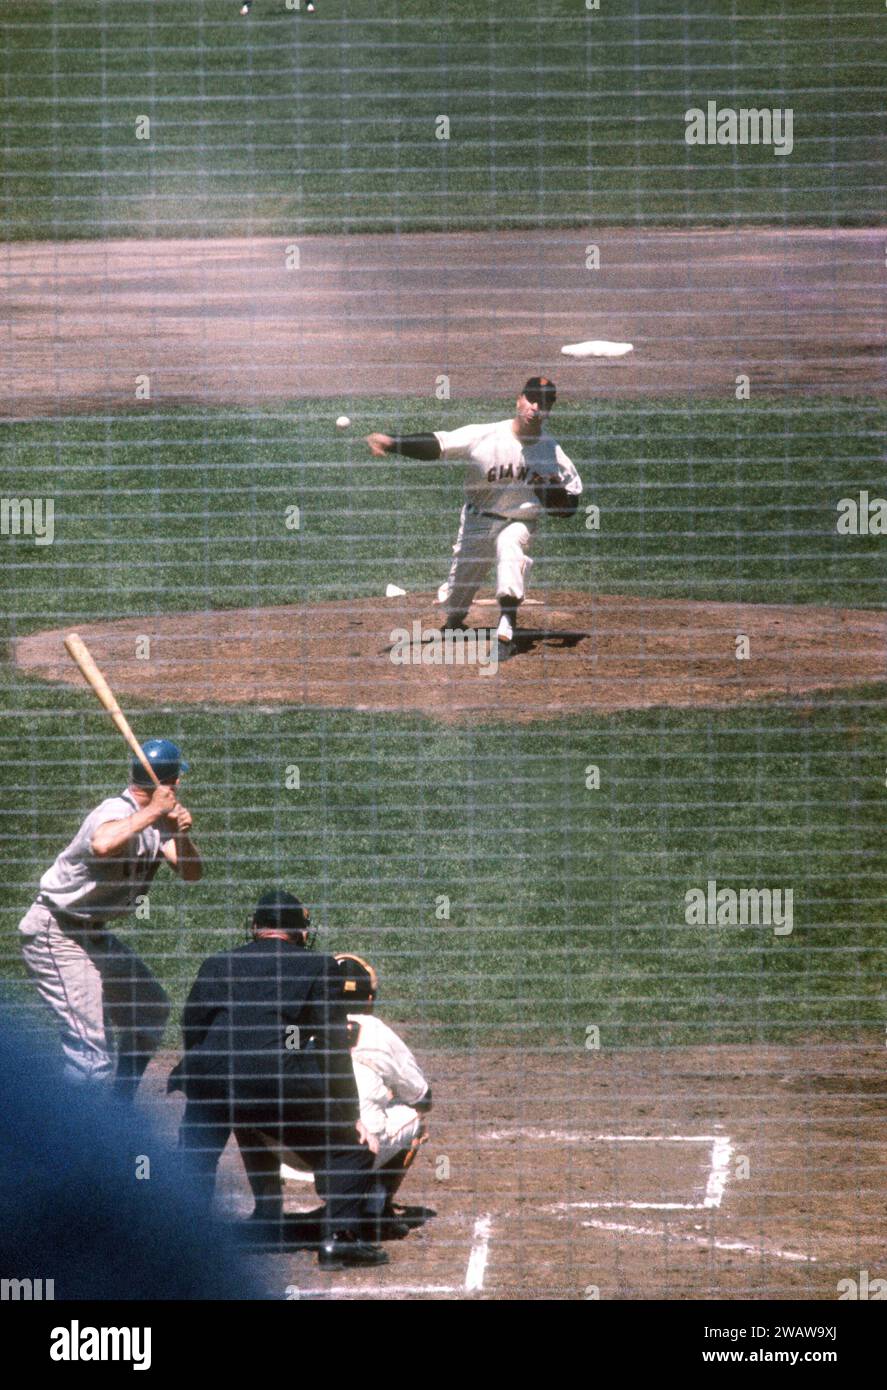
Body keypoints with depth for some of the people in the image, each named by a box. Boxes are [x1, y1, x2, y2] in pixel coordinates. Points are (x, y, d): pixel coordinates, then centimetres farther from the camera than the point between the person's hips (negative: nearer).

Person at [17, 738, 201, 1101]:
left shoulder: (153, 818, 5)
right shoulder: (118, 813, -24)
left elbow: (191, 873, -1)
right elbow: (103, 845, -49)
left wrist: (181, 836, -20)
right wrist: (152, 812, -39)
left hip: (94, 934, 10)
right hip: (55, 936, -10)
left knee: (151, 1010, 22)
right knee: (91, 1049, -20)